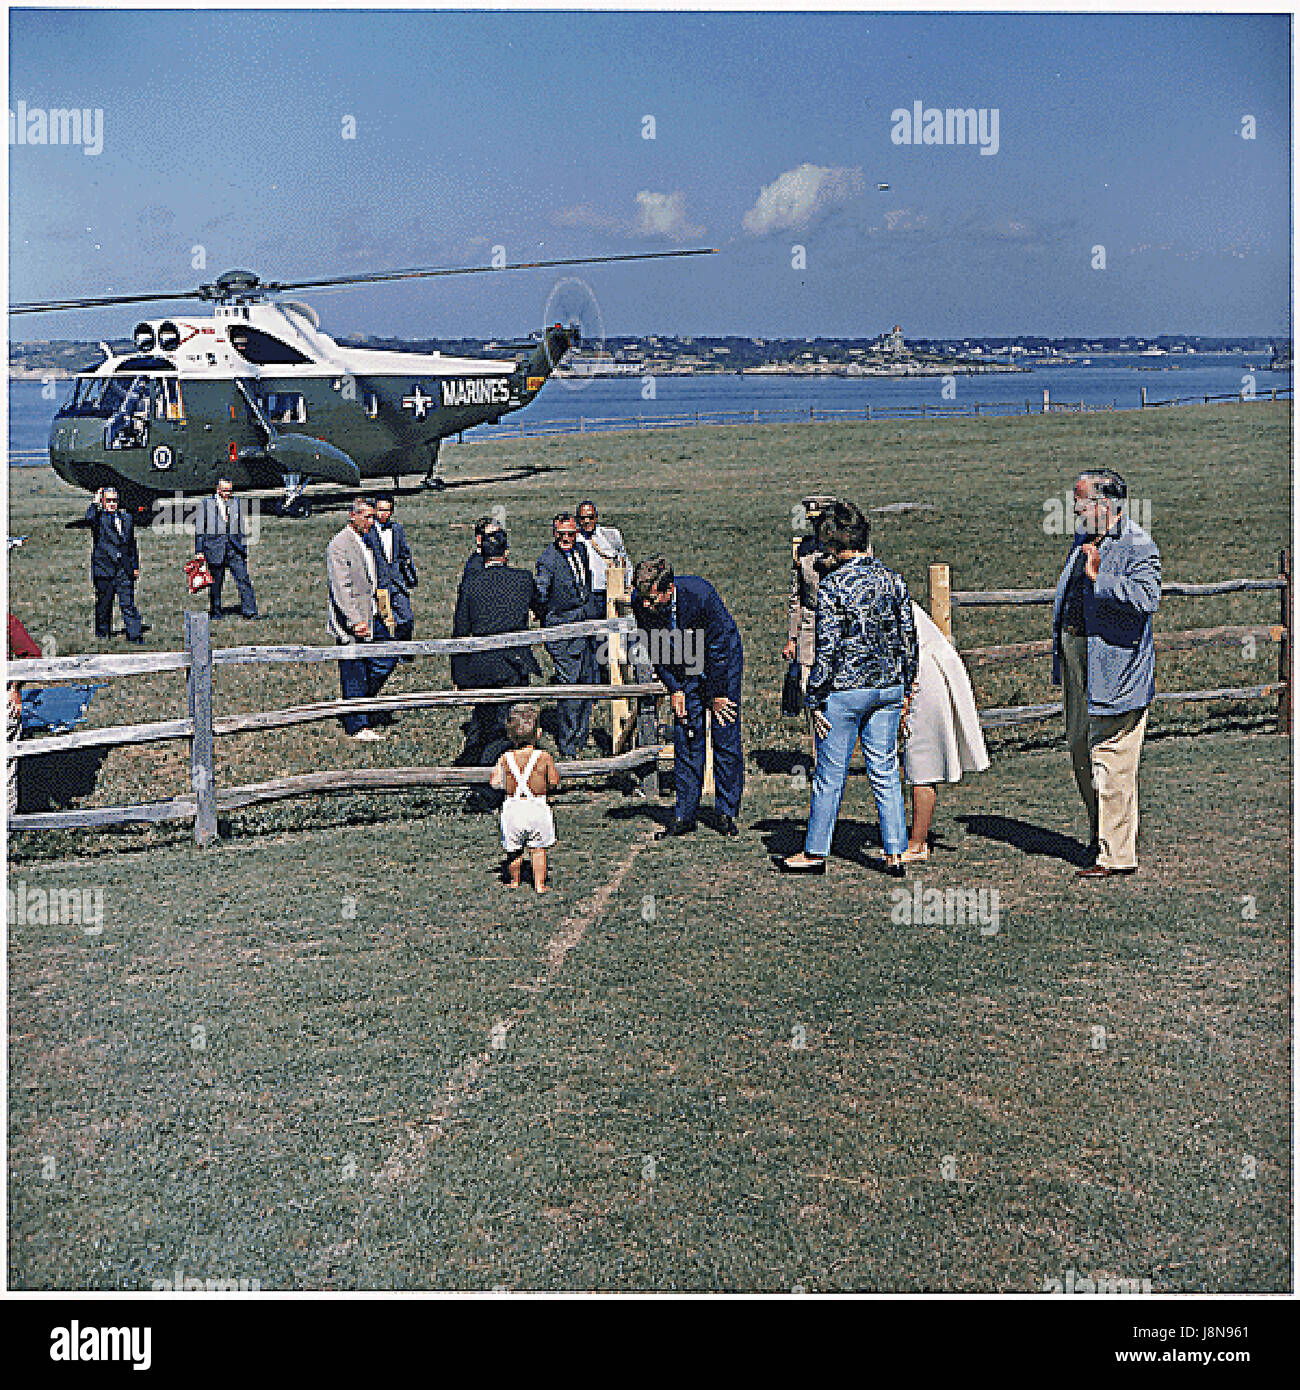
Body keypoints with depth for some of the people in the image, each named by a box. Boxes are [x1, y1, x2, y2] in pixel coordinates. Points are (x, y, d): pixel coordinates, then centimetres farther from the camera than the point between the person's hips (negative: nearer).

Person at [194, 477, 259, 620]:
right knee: (216, 580, 3)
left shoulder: (238, 503, 13)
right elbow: (199, 529, 8)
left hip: (235, 546, 1)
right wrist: (199, 550, 3)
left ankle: (249, 612, -11)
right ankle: (215, 611, 16)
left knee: (243, 579, -9)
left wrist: (244, 548, 13)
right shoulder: (206, 504, 6)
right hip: (214, 546, -1)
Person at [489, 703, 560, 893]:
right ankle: (539, 884, 13)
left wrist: (496, 770, 13)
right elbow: (555, 783, -3)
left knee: (514, 850, 18)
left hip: (512, 807, 1)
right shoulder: (544, 757, -7)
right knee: (538, 848, 12)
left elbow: (496, 783, -5)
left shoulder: (505, 758, -4)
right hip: (537, 806, -1)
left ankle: (514, 881, 32)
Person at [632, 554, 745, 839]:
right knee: (685, 738, -1)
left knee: (726, 738, -4)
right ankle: (684, 815, 4)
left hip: (723, 660, -3)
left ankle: (727, 814, 6)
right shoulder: (640, 601, -21)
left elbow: (718, 647, -23)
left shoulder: (700, 593, -34)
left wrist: (717, 695, -15)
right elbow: (655, 649, -4)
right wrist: (675, 689, -7)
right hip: (684, 669, 4)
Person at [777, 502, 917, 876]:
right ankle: (894, 854, 12)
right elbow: (909, 639, 8)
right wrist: (906, 689, 18)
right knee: (885, 772, 11)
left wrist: (815, 700, -8)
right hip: (889, 688, 5)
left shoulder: (833, 584, -13)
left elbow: (827, 646, -14)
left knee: (830, 775, 6)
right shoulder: (894, 580, 3)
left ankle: (815, 852, 16)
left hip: (845, 689, -5)